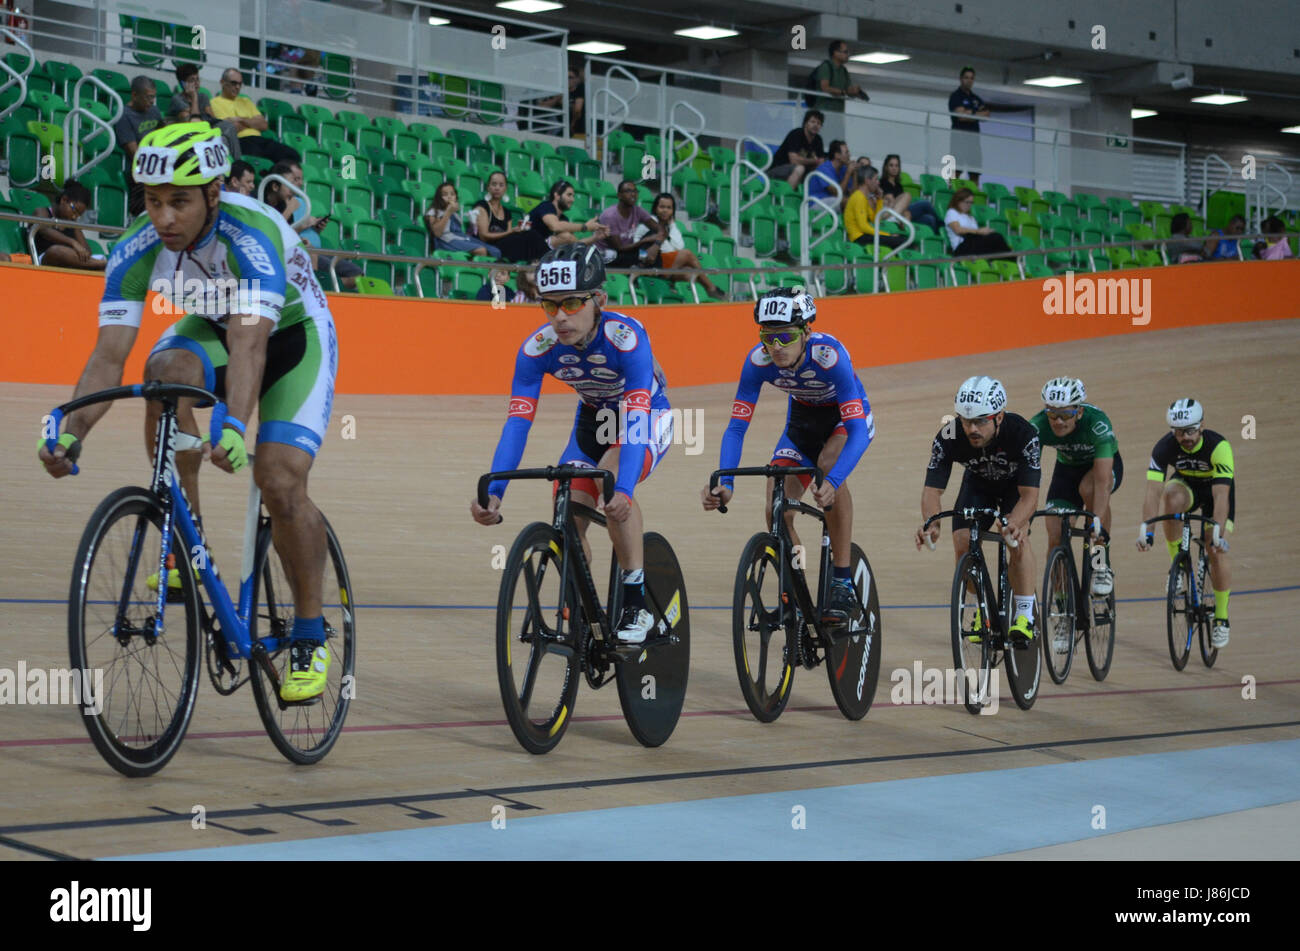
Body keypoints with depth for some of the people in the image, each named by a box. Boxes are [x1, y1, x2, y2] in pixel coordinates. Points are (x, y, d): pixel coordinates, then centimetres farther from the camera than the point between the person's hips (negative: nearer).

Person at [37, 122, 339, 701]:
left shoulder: (253, 235, -37)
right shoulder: (138, 248, -23)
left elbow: (248, 345, -50)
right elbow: (109, 356, -26)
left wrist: (234, 427, -67)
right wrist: (72, 431, -43)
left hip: (292, 334, -4)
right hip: (211, 329, 4)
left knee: (281, 484, -21)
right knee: (166, 374, -32)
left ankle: (310, 635, -1)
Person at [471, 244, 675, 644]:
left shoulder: (627, 337, -36)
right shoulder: (537, 348, -25)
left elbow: (635, 419, -43)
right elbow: (517, 423, -27)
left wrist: (623, 490, -57)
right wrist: (493, 493, -41)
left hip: (648, 414, -5)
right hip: (594, 419, 5)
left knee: (611, 476, -33)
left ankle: (637, 602, -23)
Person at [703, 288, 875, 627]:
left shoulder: (829, 355, -38)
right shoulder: (758, 361, -27)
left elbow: (858, 431, -42)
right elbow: (736, 427, -24)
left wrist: (832, 482, -57)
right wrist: (725, 483, -39)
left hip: (846, 415, -4)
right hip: (802, 419, 4)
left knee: (829, 463, -35)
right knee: (776, 511, -13)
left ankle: (844, 585, -29)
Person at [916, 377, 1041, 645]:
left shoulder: (1023, 434, -39)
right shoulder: (948, 438, -33)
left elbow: (1029, 495, -41)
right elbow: (932, 488, -33)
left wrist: (1013, 524, -61)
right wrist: (931, 525, -54)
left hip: (1016, 483, -3)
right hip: (978, 481, 3)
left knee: (1017, 537, -29)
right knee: (962, 540, -17)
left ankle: (1025, 613, -20)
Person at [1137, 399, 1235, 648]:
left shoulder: (1219, 446, -36)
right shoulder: (1164, 447, -29)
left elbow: (1221, 496, -42)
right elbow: (1153, 492, -35)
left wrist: (1219, 535, -52)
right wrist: (1147, 532, -46)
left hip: (1218, 486, -1)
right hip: (1187, 485, 1)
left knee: (1217, 550, -16)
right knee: (1171, 495, -35)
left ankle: (1222, 618, 1)